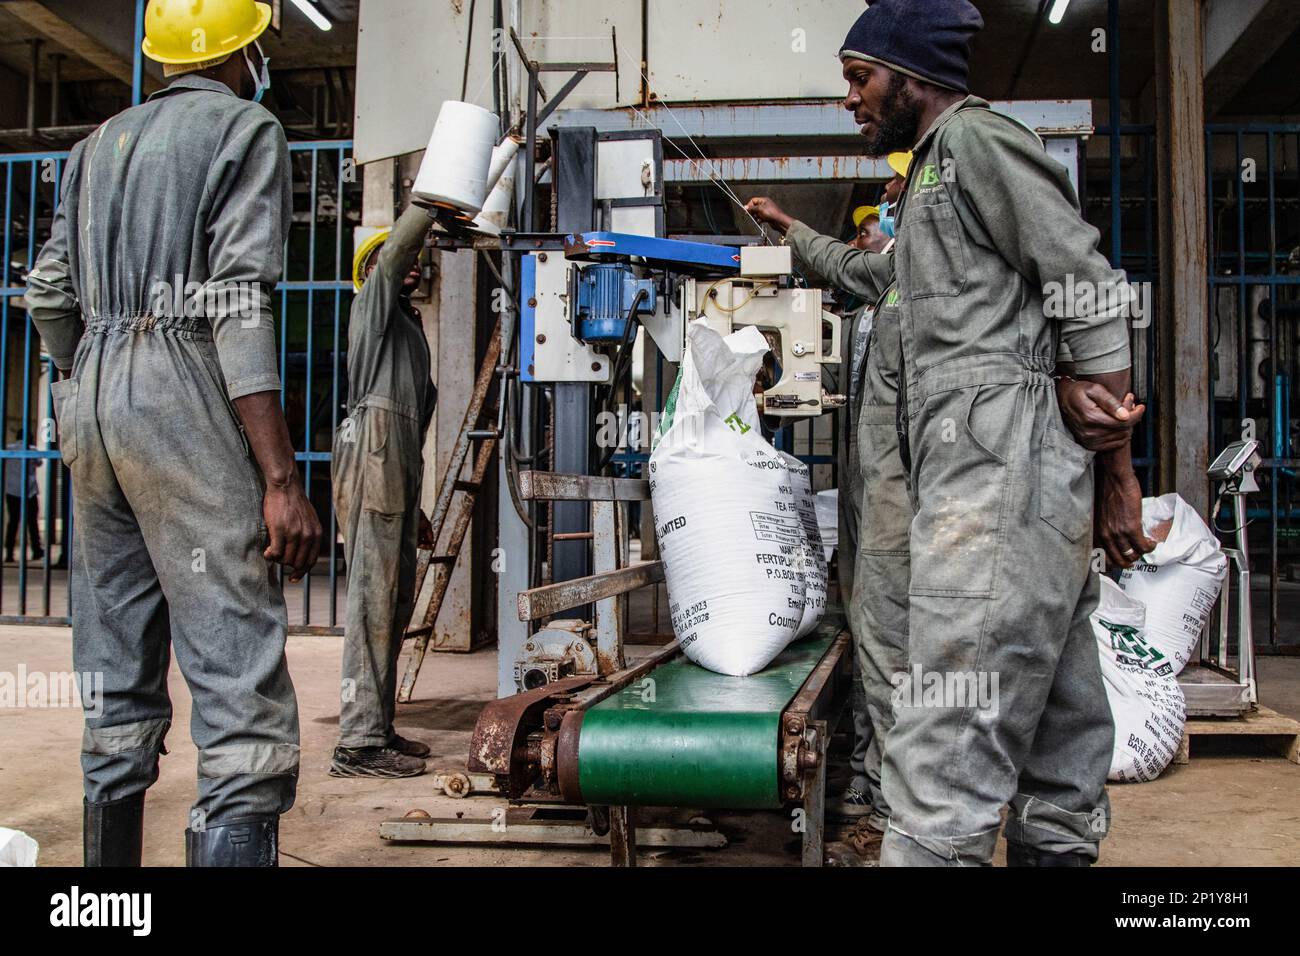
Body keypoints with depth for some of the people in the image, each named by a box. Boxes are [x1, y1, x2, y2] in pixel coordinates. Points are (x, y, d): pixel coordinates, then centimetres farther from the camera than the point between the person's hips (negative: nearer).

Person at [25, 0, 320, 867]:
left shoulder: (102, 143, 21)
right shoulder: (247, 129, 0)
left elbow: (49, 295, 17)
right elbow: (239, 304, -13)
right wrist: (282, 479, -18)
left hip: (88, 399, 8)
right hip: (182, 392, -8)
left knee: (119, 692, 13)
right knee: (245, 700, -11)